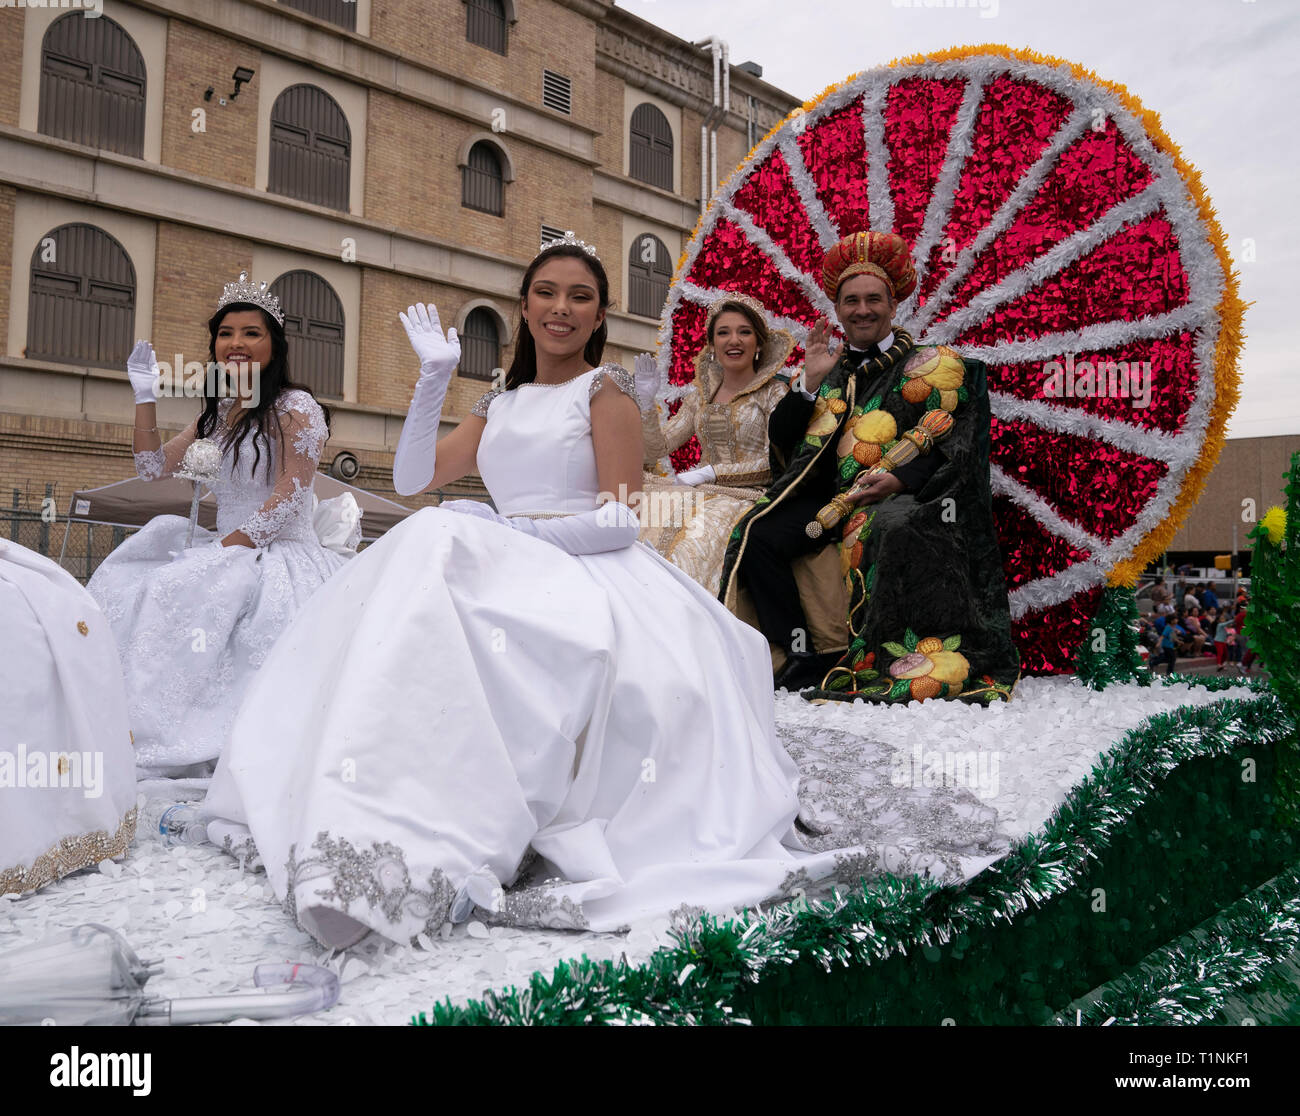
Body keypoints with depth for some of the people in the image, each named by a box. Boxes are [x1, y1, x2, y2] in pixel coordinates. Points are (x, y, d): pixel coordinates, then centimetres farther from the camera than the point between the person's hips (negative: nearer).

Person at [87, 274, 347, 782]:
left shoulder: (295, 408, -6)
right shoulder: (217, 415, 18)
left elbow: (289, 498, -14)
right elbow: (152, 467, 20)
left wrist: (224, 547, -17)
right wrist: (145, 393, 12)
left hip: (280, 556, -8)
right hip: (226, 554, 8)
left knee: (179, 592, -29)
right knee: (125, 585, -9)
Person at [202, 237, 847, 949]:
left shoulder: (606, 388, 7)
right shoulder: (500, 405, 24)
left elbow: (620, 520, -4)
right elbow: (411, 479, 15)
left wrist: (508, 530, -12)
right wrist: (434, 378, 7)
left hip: (588, 573, -5)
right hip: (512, 571, 5)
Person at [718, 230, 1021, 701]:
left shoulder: (931, 366, 12)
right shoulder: (826, 369, 22)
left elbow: (950, 444, 1)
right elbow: (780, 440, 14)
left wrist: (899, 478, -17)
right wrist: (809, 385, 0)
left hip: (900, 494, -4)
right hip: (825, 493, 4)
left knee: (896, 531, -39)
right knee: (757, 534, -21)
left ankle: (886, 661, -31)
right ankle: (800, 660, -19)